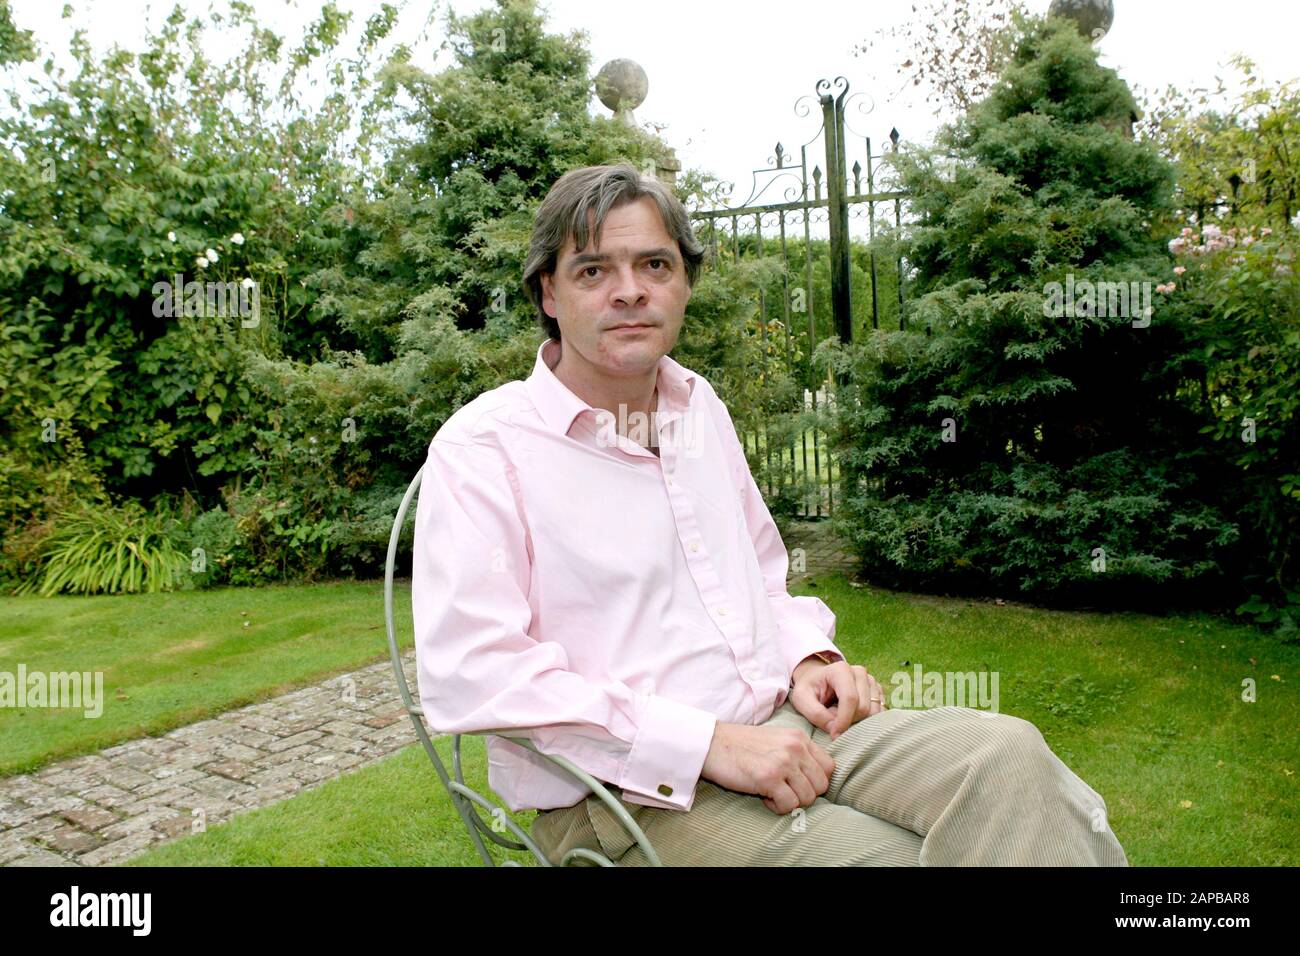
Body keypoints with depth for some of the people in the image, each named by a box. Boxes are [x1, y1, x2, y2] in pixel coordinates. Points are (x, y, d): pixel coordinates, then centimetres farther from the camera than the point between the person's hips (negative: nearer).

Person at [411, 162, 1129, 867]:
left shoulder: (699, 405, 14)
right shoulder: (480, 449, -9)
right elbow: (470, 676, -19)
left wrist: (806, 659, 2)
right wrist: (709, 744, -22)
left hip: (780, 729, 7)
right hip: (625, 799, -6)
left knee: (1007, 754, -15)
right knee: (895, 854, -26)